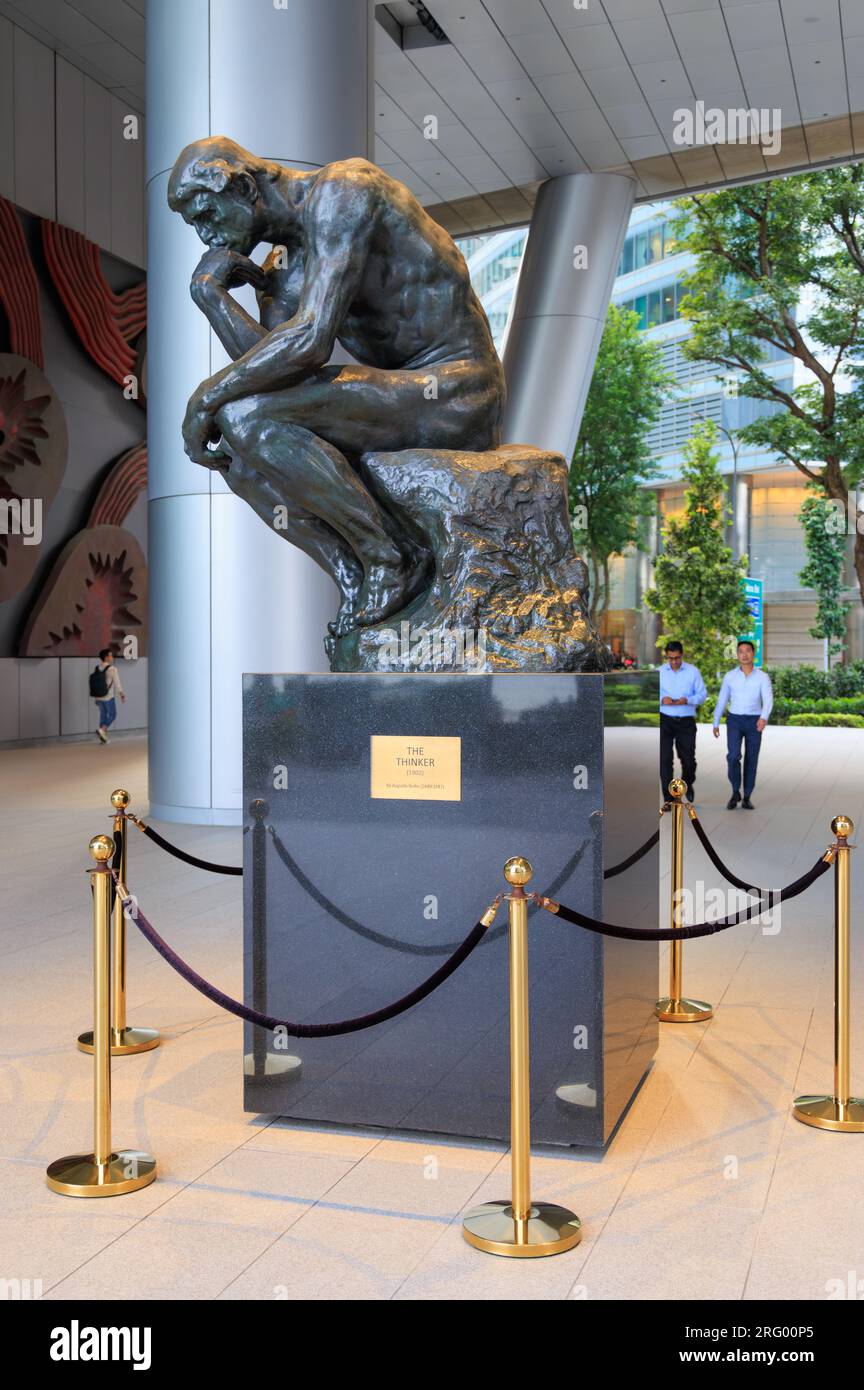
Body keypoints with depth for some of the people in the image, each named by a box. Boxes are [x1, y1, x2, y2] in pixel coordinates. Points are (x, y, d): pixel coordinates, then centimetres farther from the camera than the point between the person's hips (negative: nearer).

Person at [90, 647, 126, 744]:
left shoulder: (96, 669, 2)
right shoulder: (112, 669, -16)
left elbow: (93, 683, 7)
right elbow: (117, 684, -12)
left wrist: (96, 699, 16)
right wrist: (122, 695, 2)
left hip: (98, 696, 6)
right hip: (108, 697, -6)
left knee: (103, 714, 16)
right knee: (112, 715, 10)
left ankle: (103, 736, 16)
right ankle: (102, 730, -8)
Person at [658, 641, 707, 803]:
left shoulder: (693, 671, 2)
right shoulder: (659, 672, 3)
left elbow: (702, 694, 1)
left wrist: (687, 700, -18)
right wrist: (662, 699, -18)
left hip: (686, 721, 0)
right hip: (665, 721, 0)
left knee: (688, 758, 5)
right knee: (665, 758, -5)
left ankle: (688, 784, 38)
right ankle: (668, 798, 1)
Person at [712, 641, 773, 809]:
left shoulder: (763, 677, -4)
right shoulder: (730, 676, 1)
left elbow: (768, 700, -17)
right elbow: (721, 701, 9)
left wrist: (764, 717, -37)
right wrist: (715, 724, 11)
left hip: (754, 722, 0)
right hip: (734, 721, 0)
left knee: (751, 761, 3)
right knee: (733, 756, -18)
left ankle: (746, 799, 15)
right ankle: (735, 792, -1)